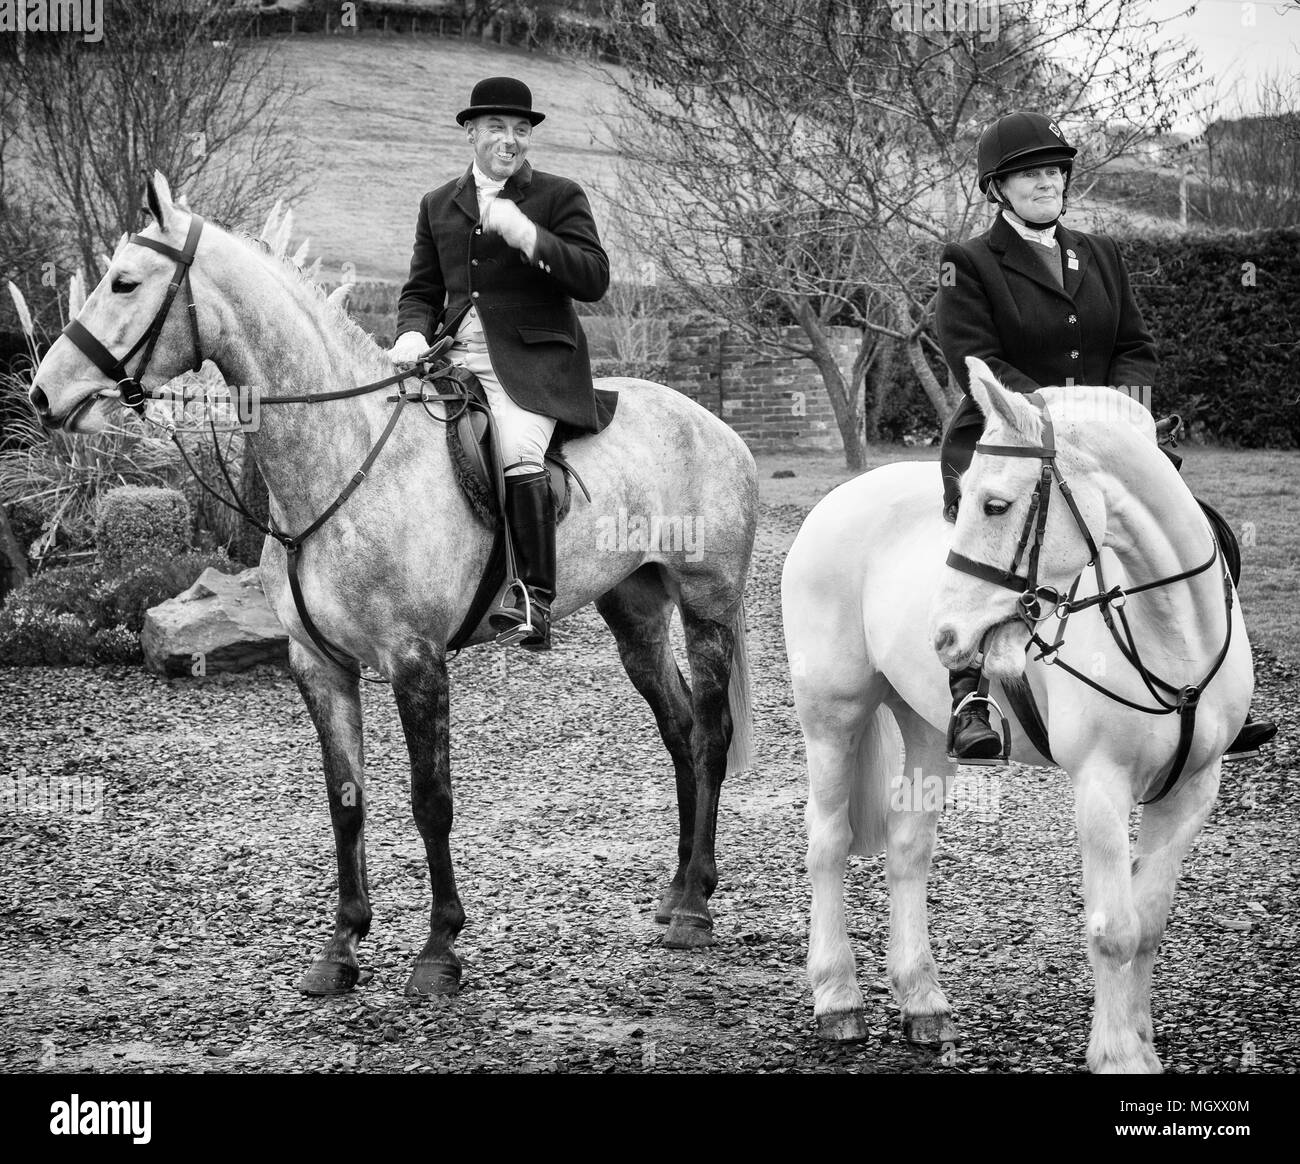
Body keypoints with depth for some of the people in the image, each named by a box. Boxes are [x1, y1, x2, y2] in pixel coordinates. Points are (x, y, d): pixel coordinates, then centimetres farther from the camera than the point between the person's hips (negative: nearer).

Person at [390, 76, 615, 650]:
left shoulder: (560, 196, 7)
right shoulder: (438, 205, 20)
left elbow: (595, 279, -3)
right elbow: (421, 290, 21)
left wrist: (527, 236, -15)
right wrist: (413, 334, -1)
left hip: (531, 361, -5)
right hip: (455, 357, 5)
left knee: (517, 454, -31)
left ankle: (536, 599, -30)